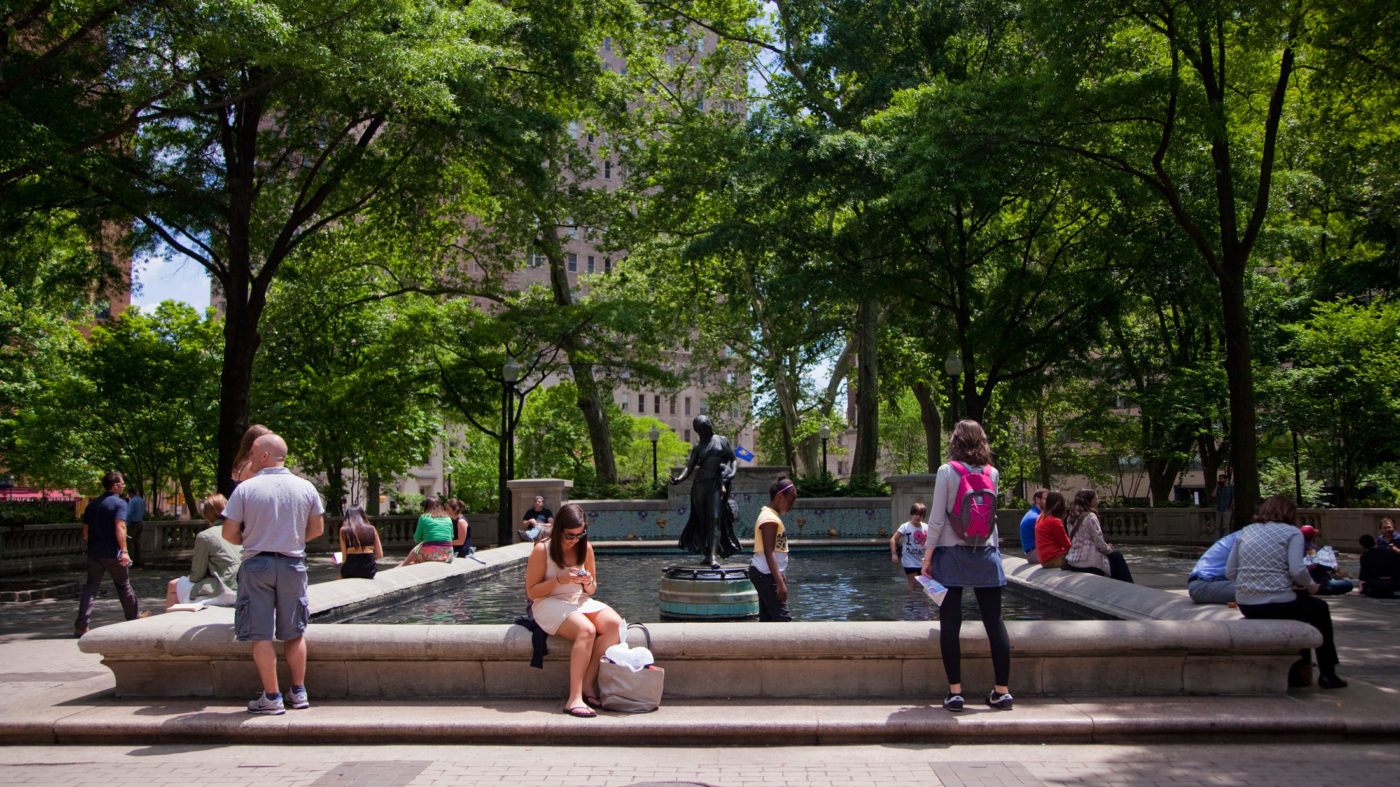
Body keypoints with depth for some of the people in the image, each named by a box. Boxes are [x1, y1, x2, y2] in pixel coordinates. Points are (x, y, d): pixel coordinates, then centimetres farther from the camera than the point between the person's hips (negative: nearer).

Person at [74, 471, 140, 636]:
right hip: (112, 553, -5)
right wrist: (124, 551, -22)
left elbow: (85, 532, 16)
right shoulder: (119, 503, -9)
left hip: (94, 553, 5)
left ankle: (81, 625, -5)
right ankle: (134, 617, 25)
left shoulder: (91, 505, 12)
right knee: (123, 585, 10)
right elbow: (120, 527, -20)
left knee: (91, 587, 4)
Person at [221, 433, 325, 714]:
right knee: (294, 633, 14)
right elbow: (317, 528, 8)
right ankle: (298, 692, 18)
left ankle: (271, 697, 6)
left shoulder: (246, 488, -9)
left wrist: (250, 541, 12)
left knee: (261, 636, 4)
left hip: (257, 564, -3)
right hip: (293, 564, 3)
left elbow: (229, 533, -7)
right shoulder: (305, 487, 0)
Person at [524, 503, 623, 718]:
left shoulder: (585, 548, 6)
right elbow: (531, 591, -7)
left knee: (614, 623, -24)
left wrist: (588, 583, -9)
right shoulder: (542, 549, -8)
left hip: (580, 602, 6)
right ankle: (575, 698, -34)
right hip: (550, 604, -6)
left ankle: (588, 685, -20)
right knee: (586, 630, -34)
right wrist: (559, 580, -20)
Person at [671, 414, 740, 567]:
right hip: (700, 484, 3)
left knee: (715, 519, -15)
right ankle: (707, 554, 8)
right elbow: (689, 467, 8)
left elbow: (732, 461, 10)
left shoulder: (722, 440, 11)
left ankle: (714, 556, -23)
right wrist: (679, 479, -11)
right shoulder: (698, 447, 16)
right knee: (702, 520, 2)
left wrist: (729, 473, -9)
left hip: (717, 484, -3)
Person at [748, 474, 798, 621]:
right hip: (766, 574, -10)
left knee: (767, 617, 11)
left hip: (764, 574, 10)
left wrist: (780, 575, 25)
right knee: (782, 616, -11)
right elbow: (769, 553, -23)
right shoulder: (770, 519, -16)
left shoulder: (769, 515, 16)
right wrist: (780, 582, -26)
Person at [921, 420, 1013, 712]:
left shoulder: (947, 471, -7)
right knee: (994, 620, 8)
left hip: (952, 553, -3)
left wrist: (928, 556, -3)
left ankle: (955, 691, 3)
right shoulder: (992, 473, 3)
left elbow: (937, 519, -9)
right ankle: (1002, 691, 12)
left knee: (950, 622, 2)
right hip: (984, 554, 3)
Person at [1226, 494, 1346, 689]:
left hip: (1245, 606, 6)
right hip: (1278, 605, -5)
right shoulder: (1292, 533, -2)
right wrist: (1310, 586, 4)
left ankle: (1299, 672, 38)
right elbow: (1297, 570, -15)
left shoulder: (1245, 532, 11)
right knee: (1320, 608, 27)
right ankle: (1327, 674, 32)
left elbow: (1230, 572, 7)